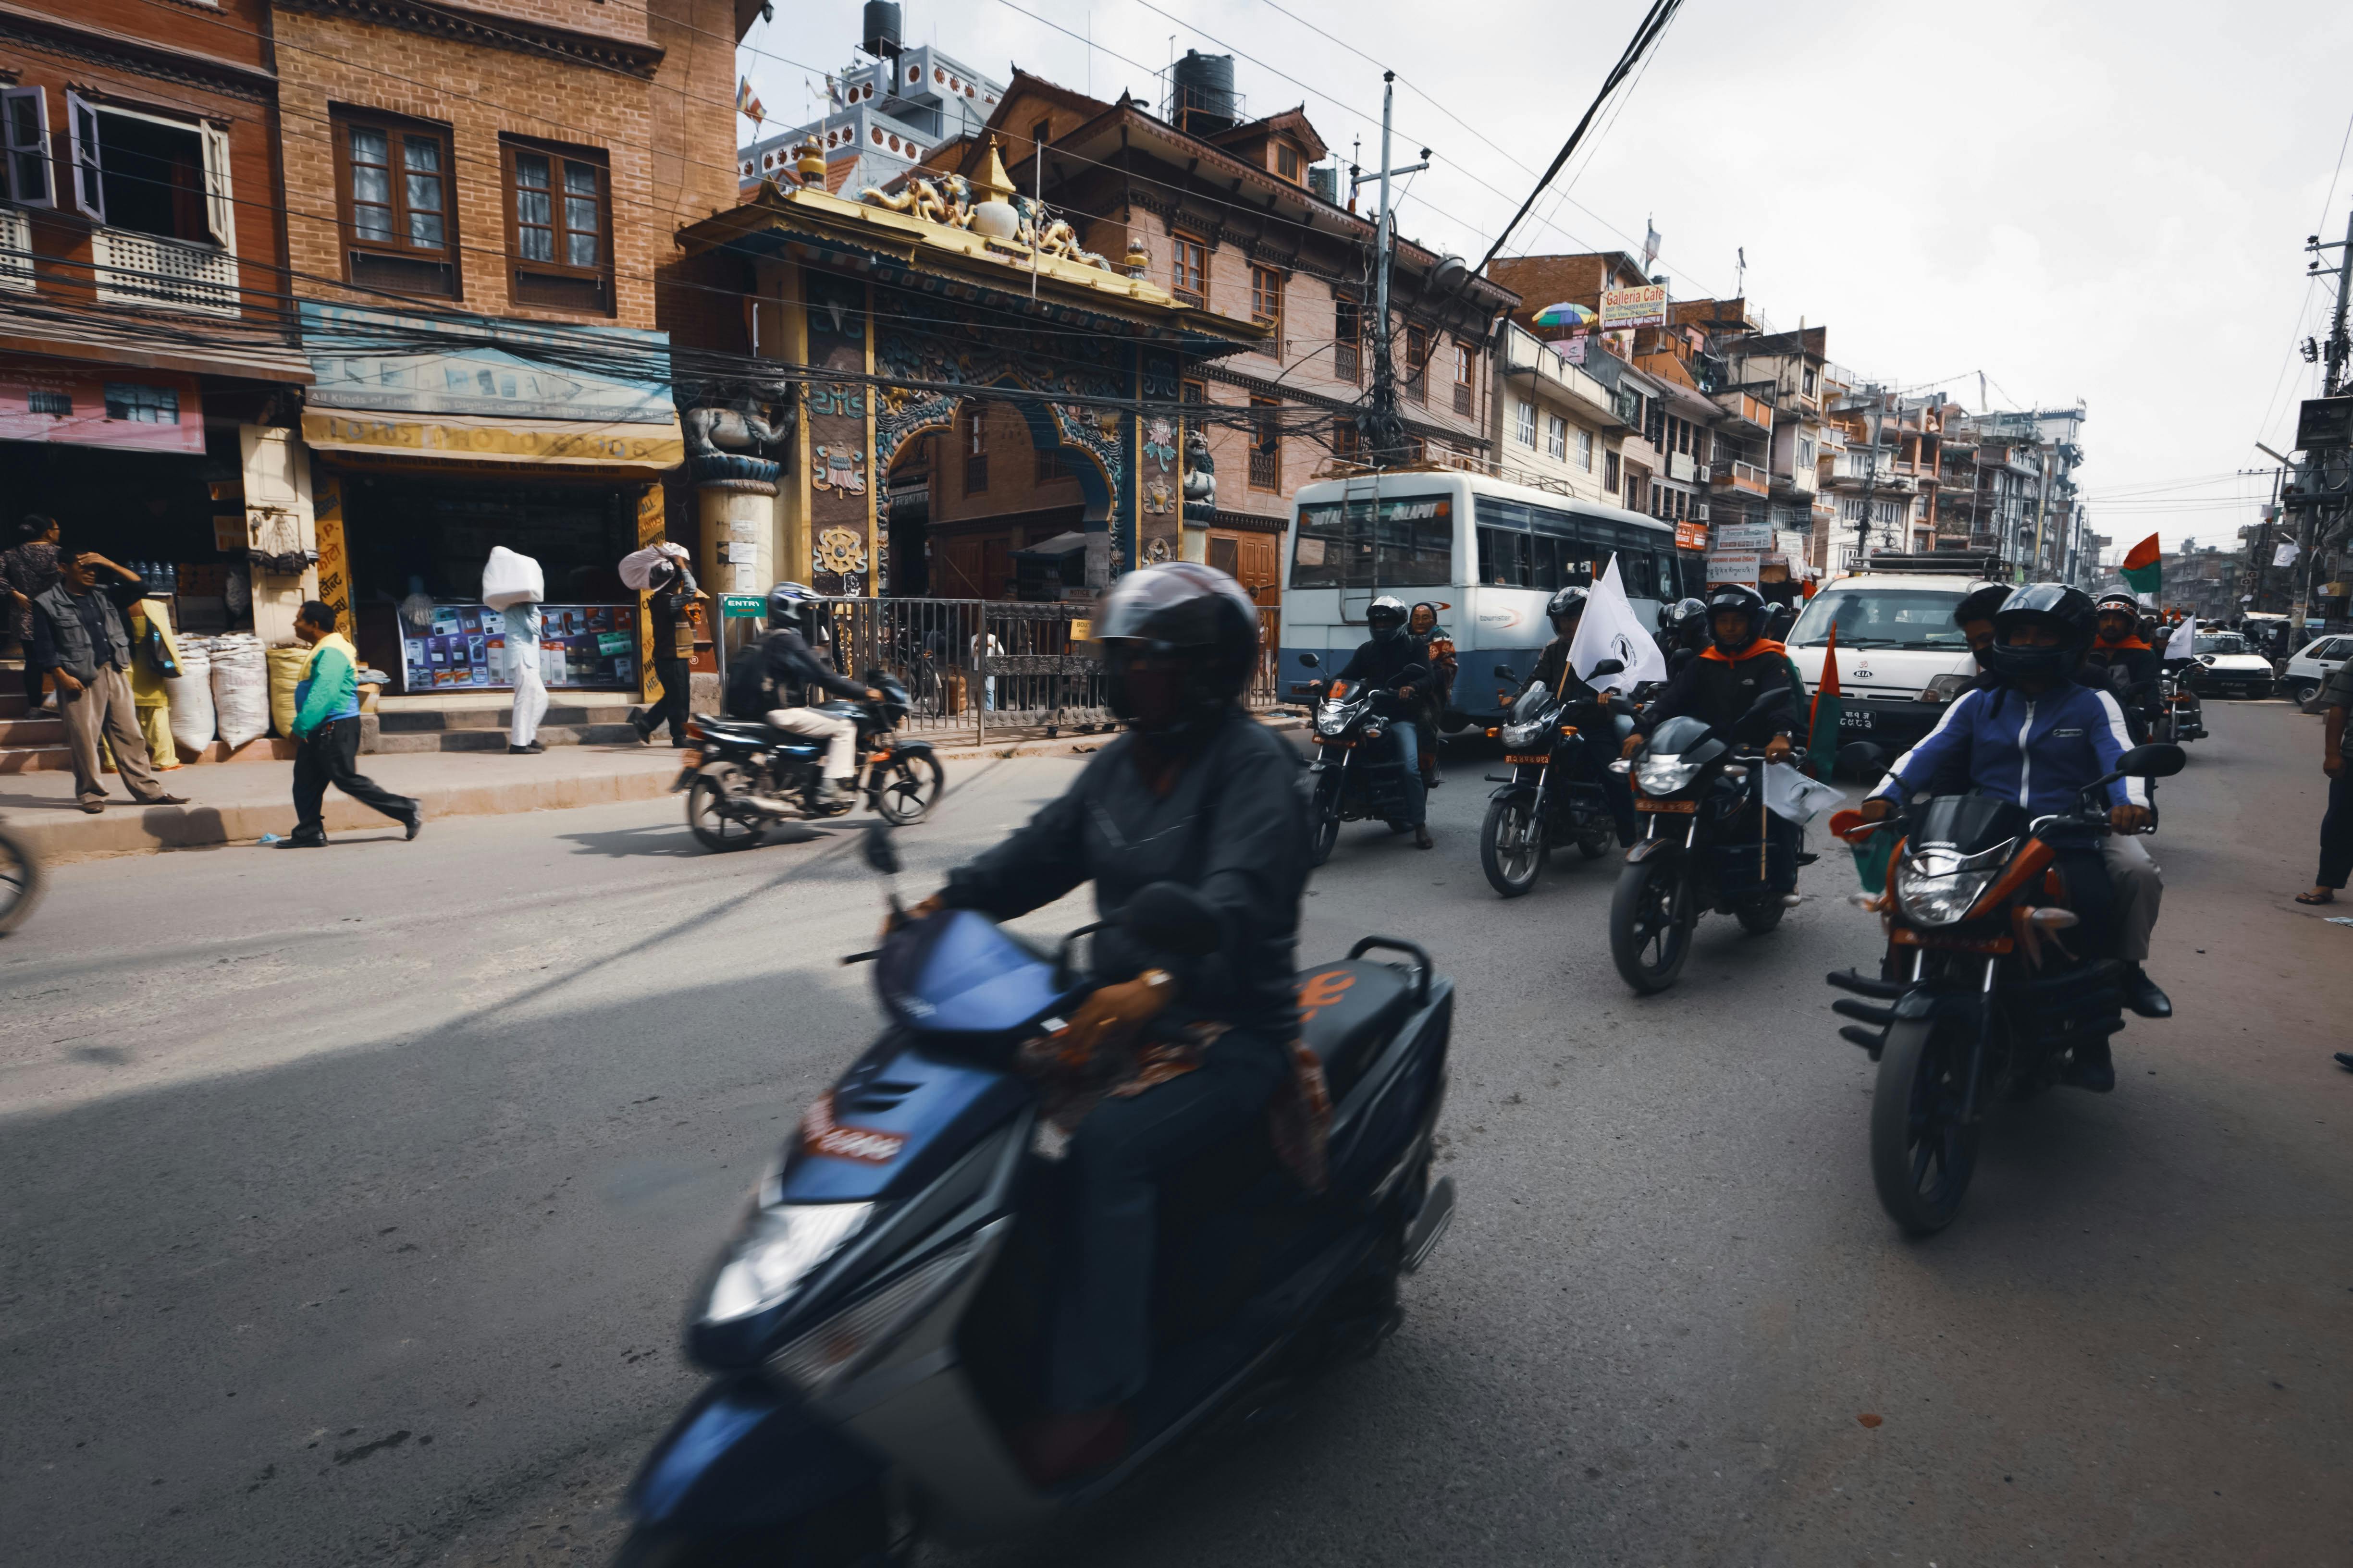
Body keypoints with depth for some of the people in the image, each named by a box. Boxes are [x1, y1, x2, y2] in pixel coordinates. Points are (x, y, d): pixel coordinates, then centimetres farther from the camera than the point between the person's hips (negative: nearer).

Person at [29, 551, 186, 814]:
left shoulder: (103, 596, 14)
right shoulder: (47, 603, -2)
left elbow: (139, 586, 14)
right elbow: (44, 649, -6)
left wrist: (108, 564, 4)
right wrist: (62, 677, -14)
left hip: (115, 673, 5)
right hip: (80, 679, -5)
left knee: (130, 735, 7)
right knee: (84, 739, -1)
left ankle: (148, 790, 10)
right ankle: (90, 794, 9)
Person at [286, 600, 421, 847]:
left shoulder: (331, 652, -17)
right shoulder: (323, 649, 16)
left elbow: (323, 694, -26)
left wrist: (301, 726, -25)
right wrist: (303, 727, 20)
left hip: (336, 727, -10)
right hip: (322, 729, 10)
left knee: (347, 780, -7)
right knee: (305, 781, 10)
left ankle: (408, 810, -3)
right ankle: (310, 833, 15)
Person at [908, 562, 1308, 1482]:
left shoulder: (1253, 763, -15)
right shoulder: (1124, 761, 11)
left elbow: (1238, 896, -31)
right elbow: (1043, 851, 8)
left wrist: (1158, 983, -47)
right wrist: (946, 905, -7)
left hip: (1231, 1030, -8)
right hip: (1123, 1006, 8)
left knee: (1108, 1146, -30)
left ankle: (1093, 1403, -18)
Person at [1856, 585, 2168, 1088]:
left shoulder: (2092, 704, 12)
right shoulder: (1977, 703, 17)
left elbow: (2120, 756, -6)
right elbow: (1928, 750, 1)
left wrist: (2130, 802, -30)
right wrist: (1885, 795, -18)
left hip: (2066, 841, -1)